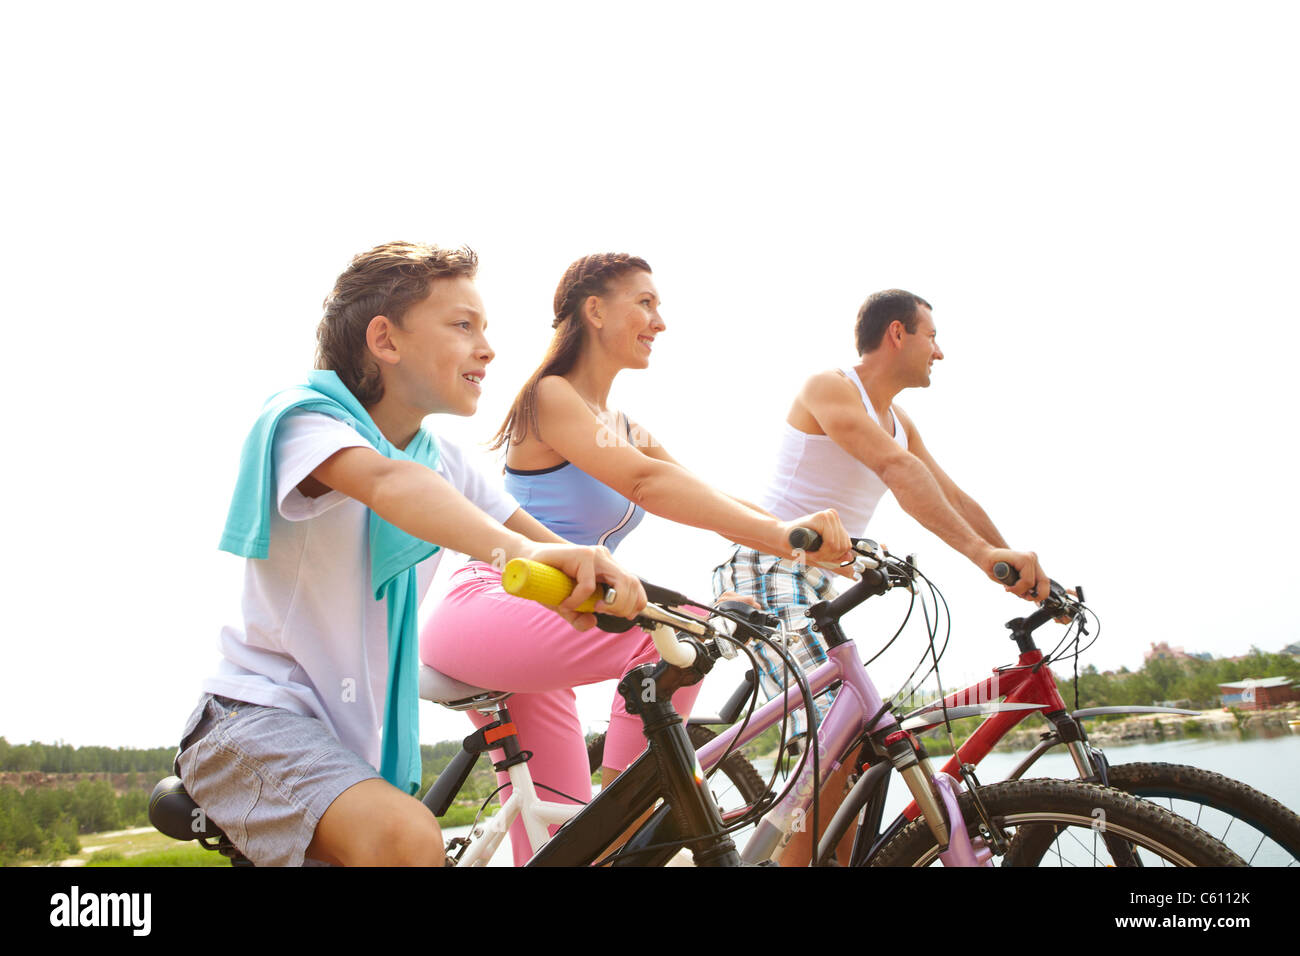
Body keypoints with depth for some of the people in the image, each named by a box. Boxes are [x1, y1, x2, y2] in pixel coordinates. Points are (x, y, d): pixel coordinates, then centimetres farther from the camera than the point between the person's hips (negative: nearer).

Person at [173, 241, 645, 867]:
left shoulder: (443, 463, 9)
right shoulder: (308, 419, -14)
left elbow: (549, 548, 2)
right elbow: (389, 484, -36)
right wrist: (517, 550, -54)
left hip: (358, 733, 8)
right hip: (261, 715, -8)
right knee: (406, 838, -33)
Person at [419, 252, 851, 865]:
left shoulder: (625, 429, 18)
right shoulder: (551, 396, -9)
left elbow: (714, 503, 6)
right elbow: (647, 482, -25)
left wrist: (820, 543, -9)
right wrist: (778, 534, -34)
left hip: (533, 641, 9)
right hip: (487, 611, -9)